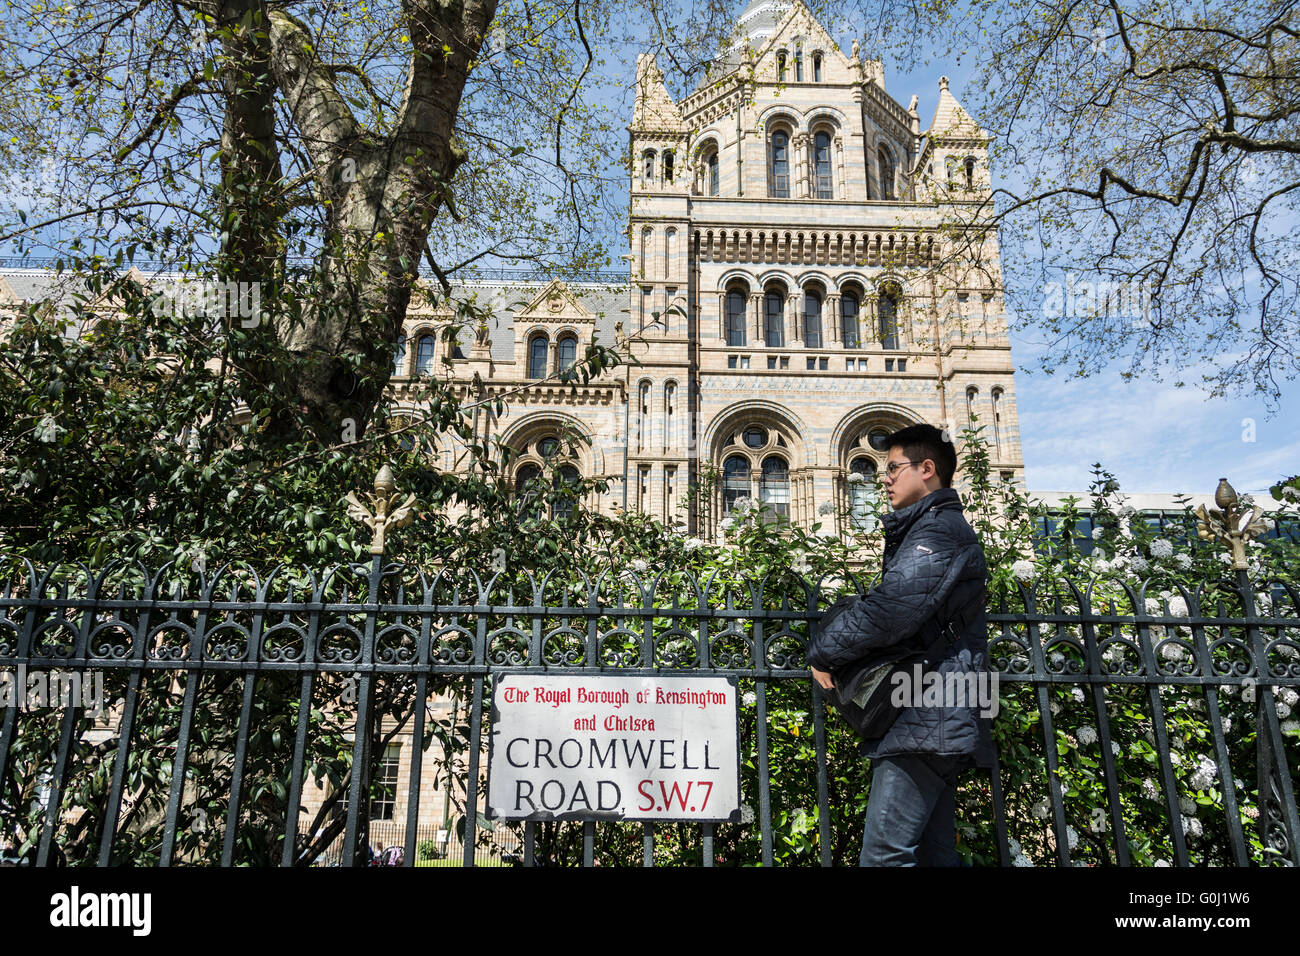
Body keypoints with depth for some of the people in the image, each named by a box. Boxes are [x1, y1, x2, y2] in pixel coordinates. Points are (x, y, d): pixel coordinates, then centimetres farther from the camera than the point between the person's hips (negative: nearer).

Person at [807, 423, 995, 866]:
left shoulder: (939, 529, -9)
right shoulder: (943, 527, 25)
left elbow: (889, 610, -22)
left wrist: (822, 653, -9)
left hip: (924, 723, -11)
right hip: (934, 723, 11)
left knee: (884, 855, -14)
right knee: (931, 851, 13)